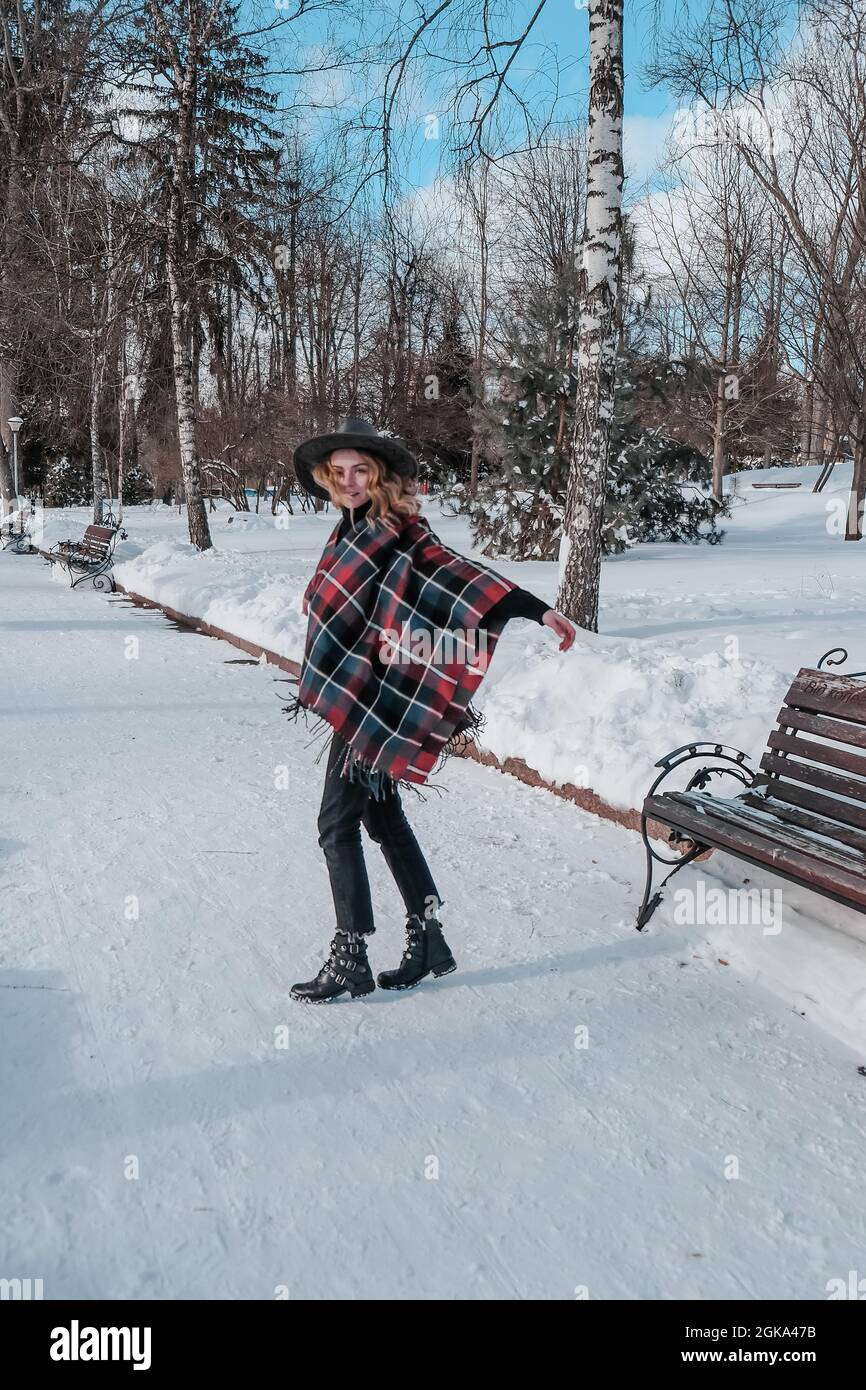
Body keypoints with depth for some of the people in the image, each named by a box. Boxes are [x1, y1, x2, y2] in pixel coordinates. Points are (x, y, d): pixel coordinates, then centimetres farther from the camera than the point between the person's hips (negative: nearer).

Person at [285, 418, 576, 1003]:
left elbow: (462, 574, -26)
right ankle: (428, 940, 24)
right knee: (383, 819, 14)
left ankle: (350, 960, 8)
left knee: (338, 824, -3)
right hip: (356, 700, 9)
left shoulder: (399, 534, -15)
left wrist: (537, 608, -37)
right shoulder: (353, 531, 11)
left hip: (376, 702, -9)